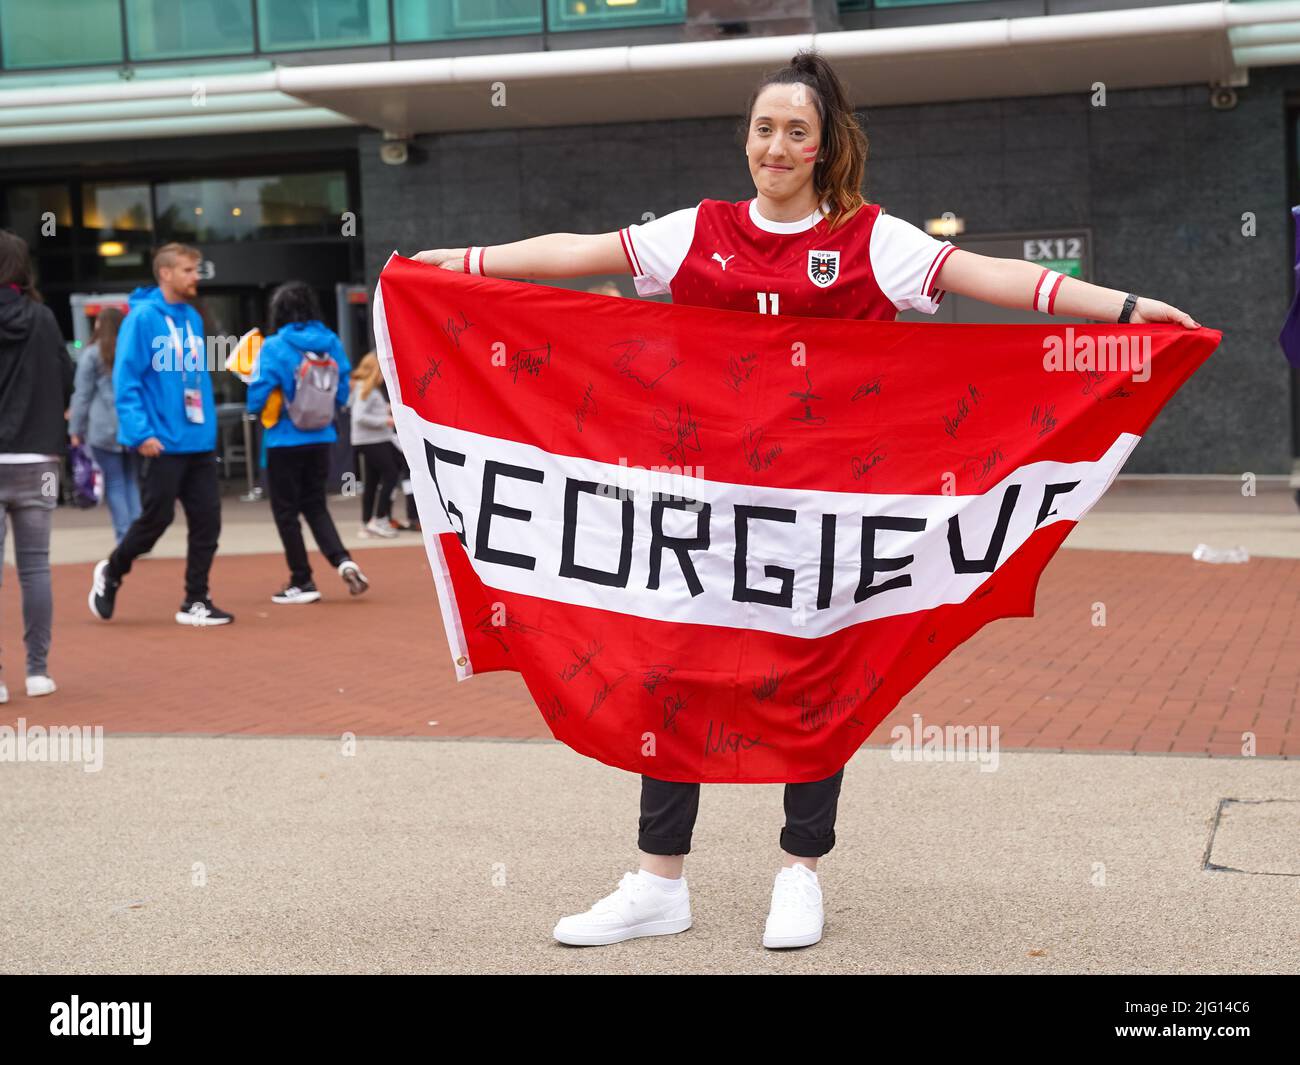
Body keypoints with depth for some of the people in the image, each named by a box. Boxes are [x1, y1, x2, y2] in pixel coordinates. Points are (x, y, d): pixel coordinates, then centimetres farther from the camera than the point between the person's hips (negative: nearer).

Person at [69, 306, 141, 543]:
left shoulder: (92, 354, -3)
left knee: (115, 484, 0)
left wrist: (76, 430, 4)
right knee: (132, 481, 10)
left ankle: (124, 537, -7)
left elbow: (82, 395, -2)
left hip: (105, 428, -4)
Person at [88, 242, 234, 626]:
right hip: (163, 445, -7)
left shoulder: (192, 318, 11)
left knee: (207, 522, 4)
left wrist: (210, 426, 13)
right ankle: (110, 573, 27)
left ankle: (195, 602, 13)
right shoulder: (143, 318, -10)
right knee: (155, 521, 2)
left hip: (200, 442, 7)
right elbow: (126, 381, -14)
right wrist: (141, 432, -20)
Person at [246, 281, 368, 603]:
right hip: (321, 439, 4)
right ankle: (343, 561, -2)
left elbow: (257, 400, -12)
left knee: (286, 511, 9)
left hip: (285, 441, -4)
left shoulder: (274, 347, -13)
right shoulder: (331, 344, -1)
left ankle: (302, 583, 12)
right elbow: (342, 395, 4)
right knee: (315, 506, 18)